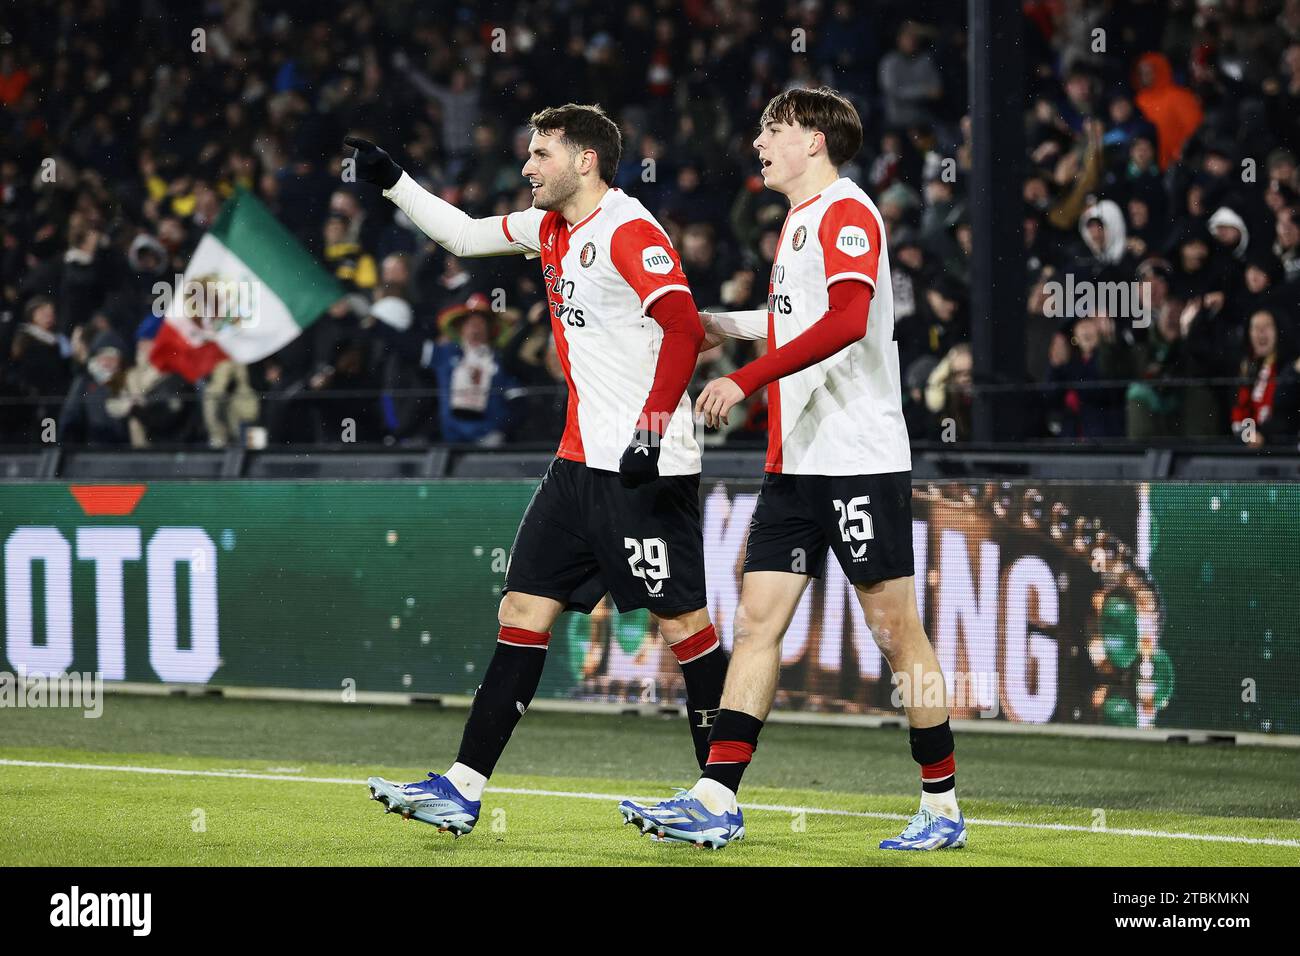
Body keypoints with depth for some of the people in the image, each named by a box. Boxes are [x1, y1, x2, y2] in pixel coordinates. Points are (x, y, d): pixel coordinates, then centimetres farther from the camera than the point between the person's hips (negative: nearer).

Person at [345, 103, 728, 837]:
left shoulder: (629, 231, -13)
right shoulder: (551, 228, 14)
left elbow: (684, 328, -23)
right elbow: (465, 235, 31)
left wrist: (653, 427, -28)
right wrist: (393, 182, 26)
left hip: (648, 469, -9)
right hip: (583, 460, 9)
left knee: (681, 621, -4)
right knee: (525, 610, 5)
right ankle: (463, 790, 5)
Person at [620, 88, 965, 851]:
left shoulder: (846, 211, -11)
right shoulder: (801, 220, 18)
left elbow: (847, 320, -25)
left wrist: (746, 380, -29)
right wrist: (723, 325, 23)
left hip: (860, 459, -9)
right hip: (797, 463, 9)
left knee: (896, 628, -3)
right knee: (758, 619, 2)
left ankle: (943, 808, 5)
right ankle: (717, 802, -1)